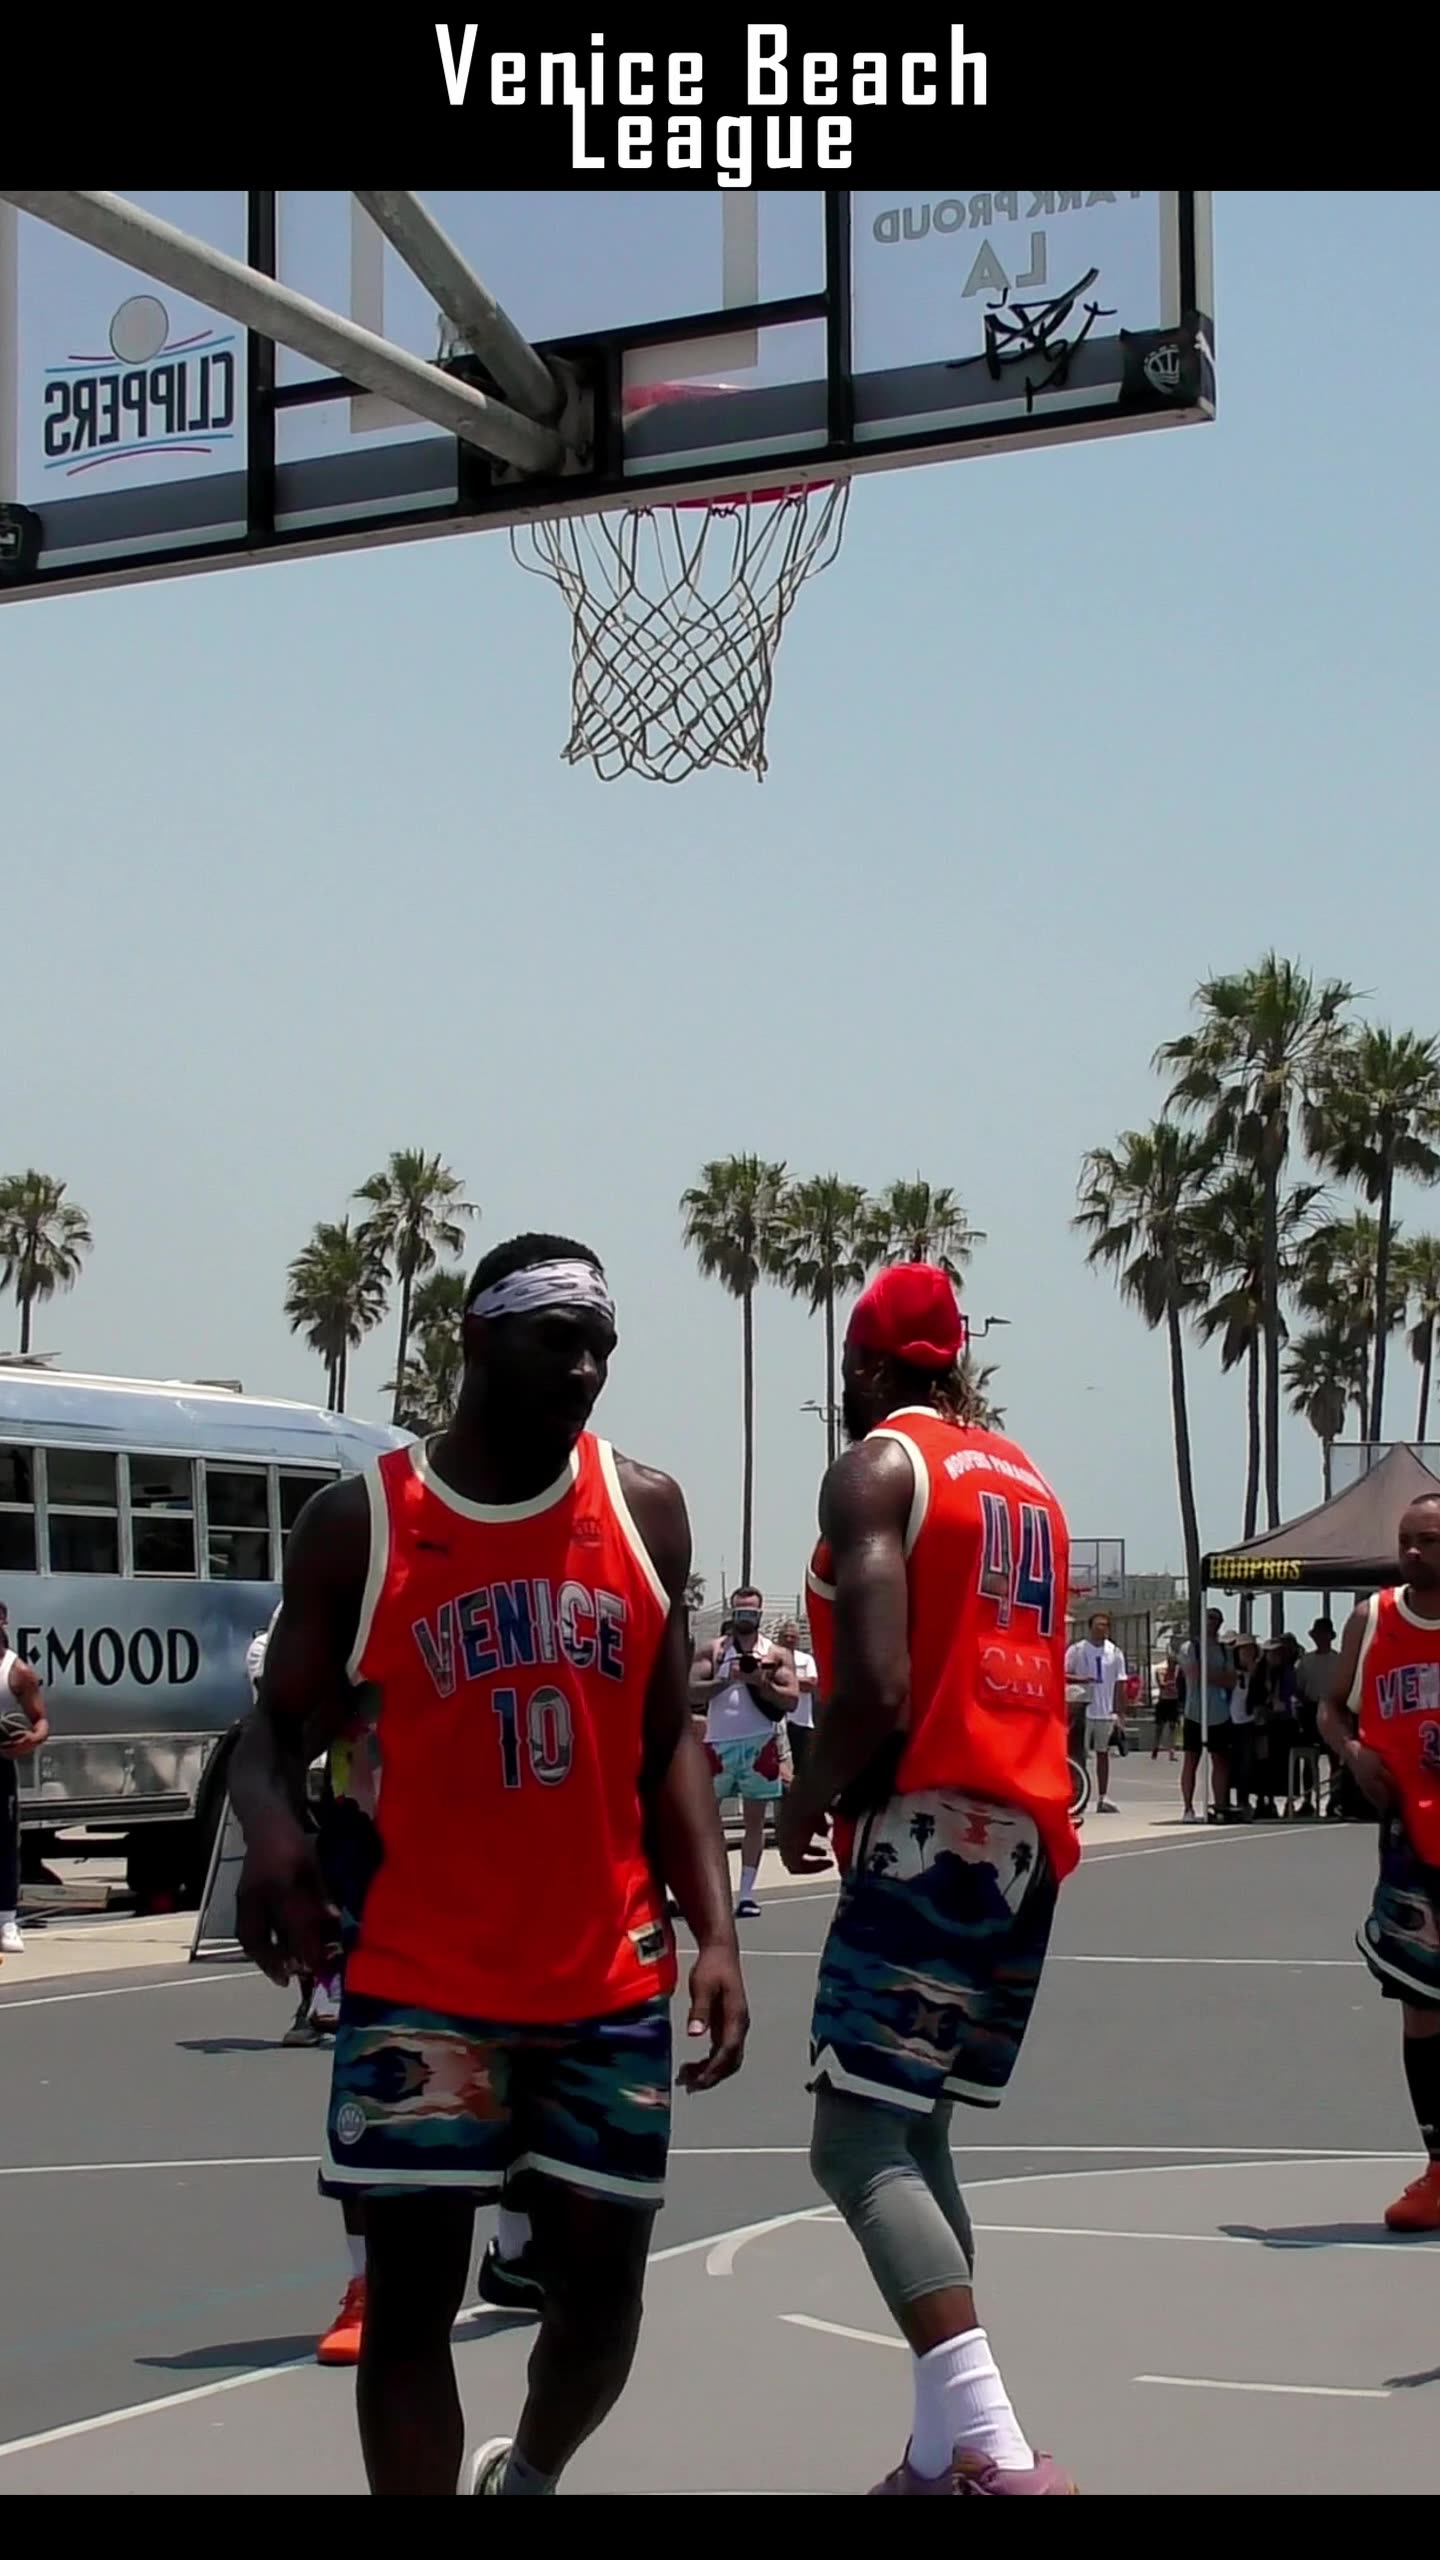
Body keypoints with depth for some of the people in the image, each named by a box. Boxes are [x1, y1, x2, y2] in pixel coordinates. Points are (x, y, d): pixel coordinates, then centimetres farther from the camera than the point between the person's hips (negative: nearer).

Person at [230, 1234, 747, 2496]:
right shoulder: (357, 1522, -4)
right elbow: (279, 1730, 1)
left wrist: (716, 1937, -3)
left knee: (604, 2279, 7)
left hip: (611, 1980, 2)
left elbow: (668, 1742, 6)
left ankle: (528, 2480, 37)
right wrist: (273, 1831, -22)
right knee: (411, 2284, -3)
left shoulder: (646, 1510, 3)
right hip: (422, 1979, -2)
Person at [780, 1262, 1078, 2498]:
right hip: (1030, 1836, 9)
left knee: (860, 2144, -9)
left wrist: (809, 1800, -1)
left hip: (932, 1833, -9)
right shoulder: (1026, 1480, 19)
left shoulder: (877, 1467, -7)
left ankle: (993, 2453, -23)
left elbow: (878, 1691, -18)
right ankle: (948, 2452, 16)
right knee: (918, 2131, 18)